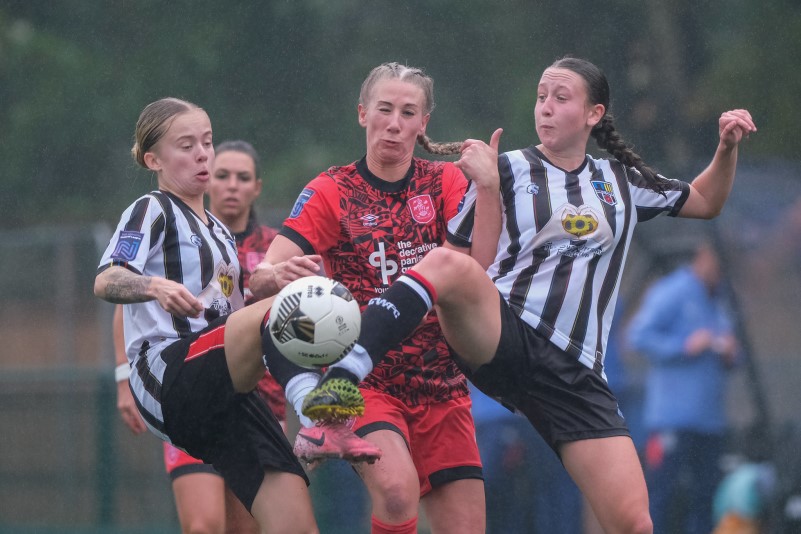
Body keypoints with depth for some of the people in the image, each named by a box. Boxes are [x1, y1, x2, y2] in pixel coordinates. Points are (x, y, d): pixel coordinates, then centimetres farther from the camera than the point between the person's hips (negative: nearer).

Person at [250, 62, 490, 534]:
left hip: (441, 386, 3)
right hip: (365, 383, -3)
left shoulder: (447, 183, 6)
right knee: (396, 487, -31)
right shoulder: (332, 192, 0)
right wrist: (280, 274, -35)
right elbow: (261, 278, -11)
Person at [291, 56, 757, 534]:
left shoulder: (623, 182, 19)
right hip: (502, 336, -3)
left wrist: (728, 148, 15)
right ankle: (344, 377, -50)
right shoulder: (509, 170, 9)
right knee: (446, 263, -39)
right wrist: (486, 189, -11)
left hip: (574, 372, 3)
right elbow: (473, 260, 3)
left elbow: (706, 202, 33)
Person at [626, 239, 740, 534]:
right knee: (662, 489, -10)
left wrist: (729, 354, 2)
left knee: (706, 493, 5)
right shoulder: (671, 292, -5)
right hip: (673, 418, -8)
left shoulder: (720, 301, 19)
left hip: (710, 418, 8)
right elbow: (638, 335, -12)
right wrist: (685, 346, -17)